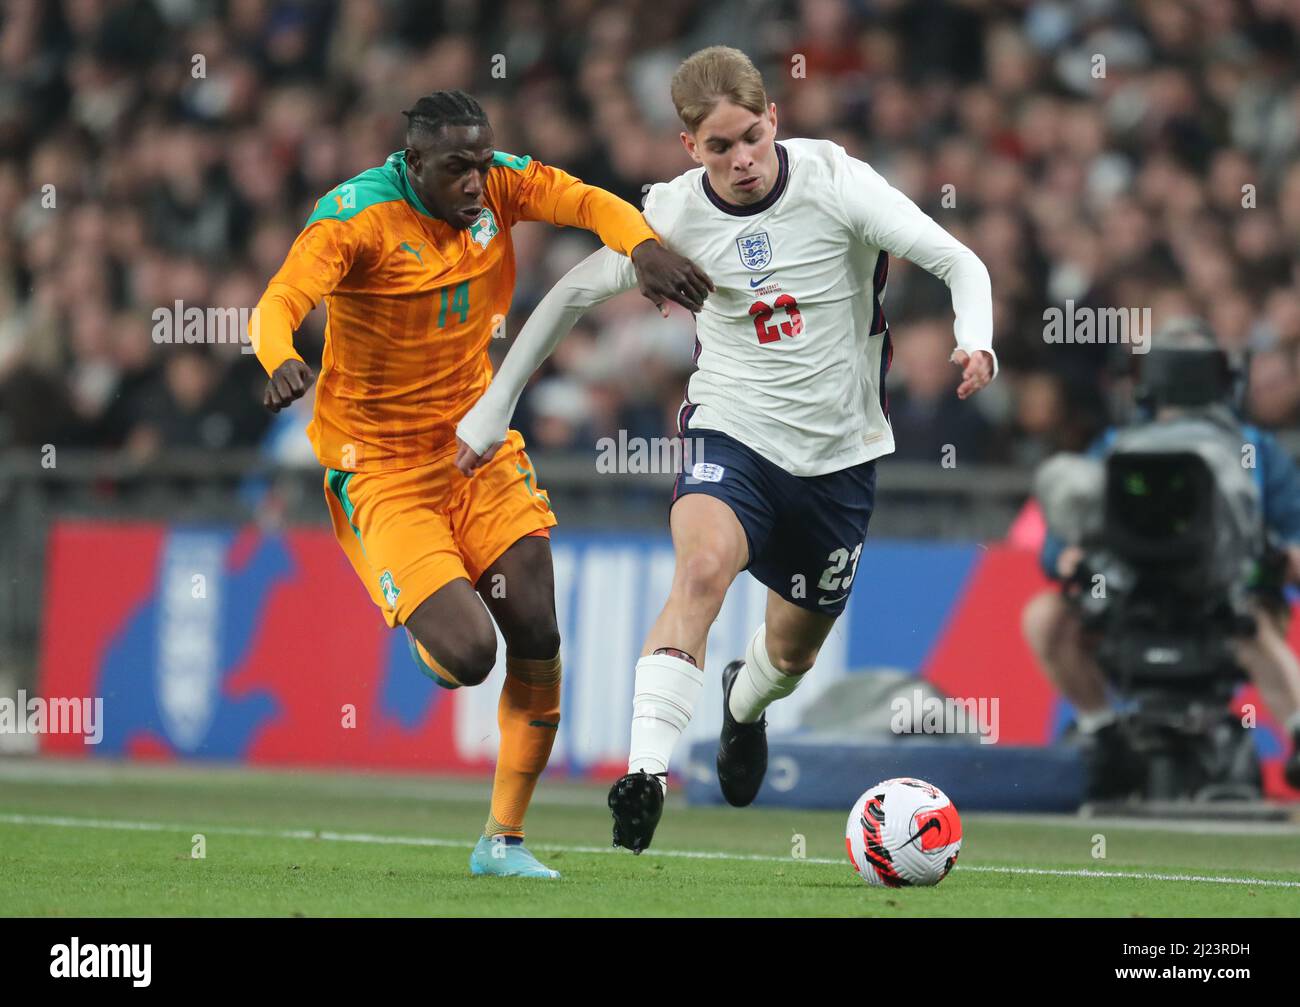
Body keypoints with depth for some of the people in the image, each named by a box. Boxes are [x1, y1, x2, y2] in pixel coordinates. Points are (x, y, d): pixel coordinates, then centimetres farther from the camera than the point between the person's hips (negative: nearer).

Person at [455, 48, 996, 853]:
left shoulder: (834, 182, -16)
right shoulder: (675, 215, -11)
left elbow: (960, 263, -16)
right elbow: (571, 296, 2)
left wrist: (976, 342, -37)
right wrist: (494, 410, 2)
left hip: (839, 454, 1)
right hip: (734, 432, -1)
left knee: (795, 647, 16)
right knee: (703, 568, -33)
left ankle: (745, 703, 54)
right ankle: (647, 771, -40)